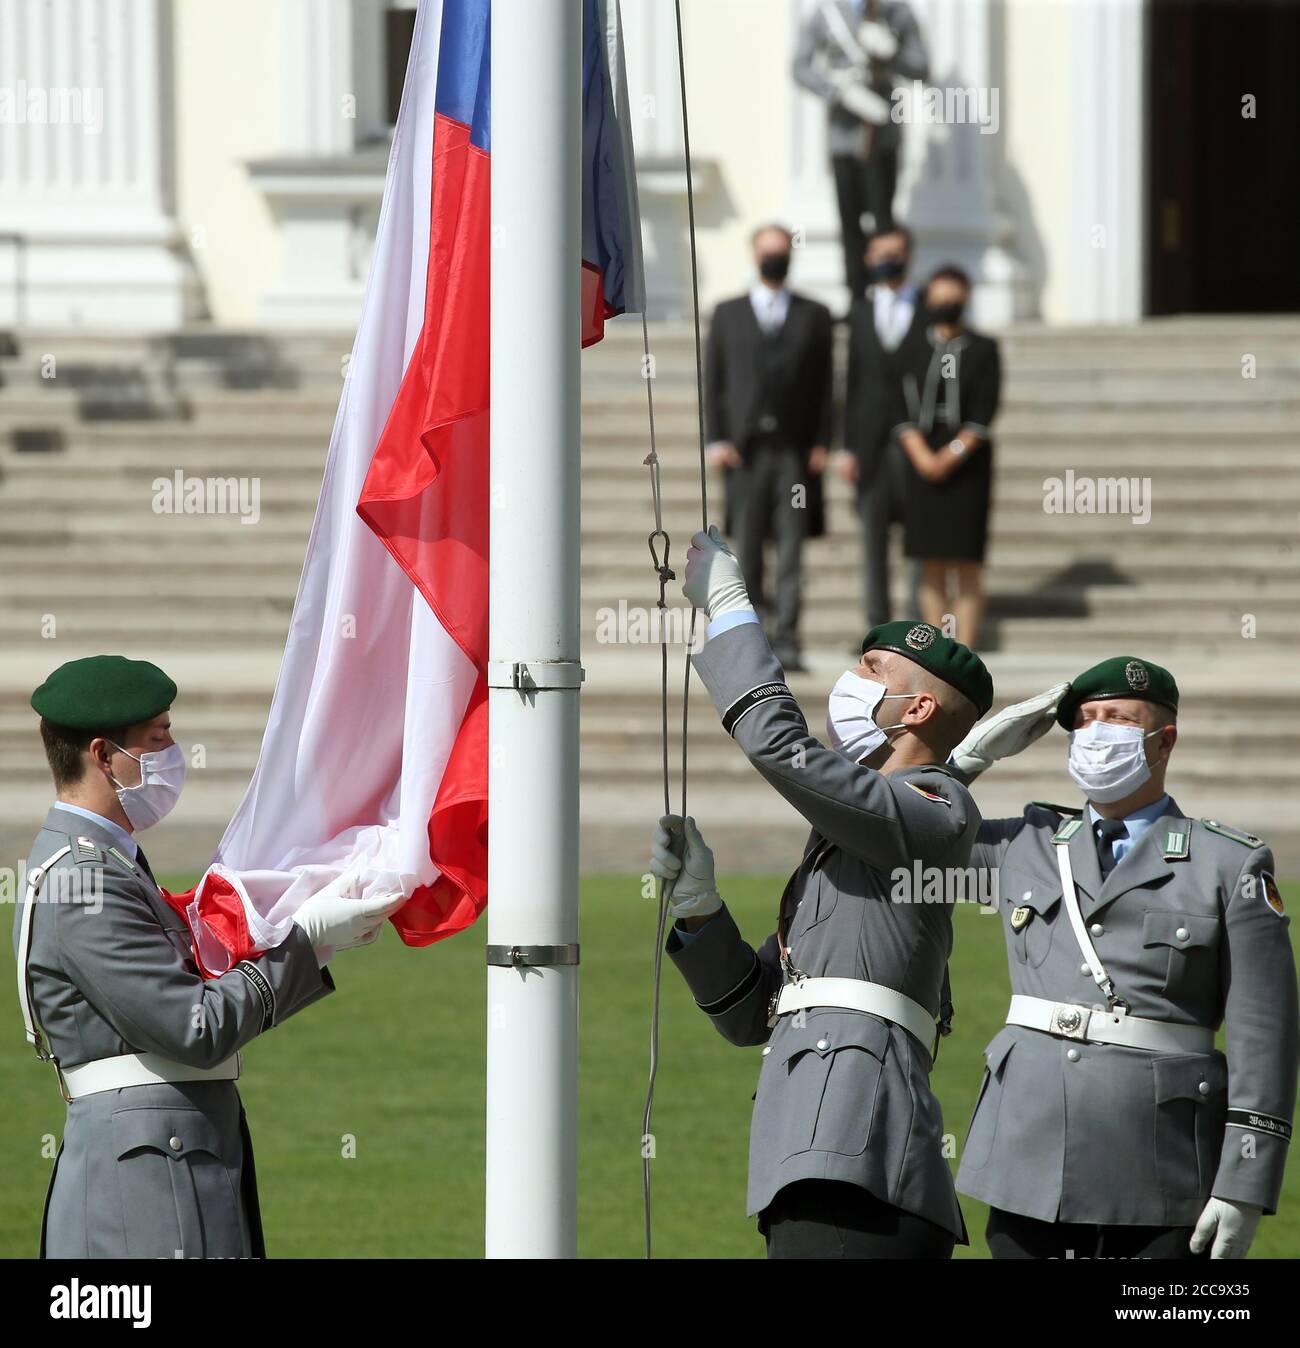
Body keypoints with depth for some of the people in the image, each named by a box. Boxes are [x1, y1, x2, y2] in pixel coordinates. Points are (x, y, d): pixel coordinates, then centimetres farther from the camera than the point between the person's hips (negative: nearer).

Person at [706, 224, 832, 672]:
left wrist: (822, 444, -1)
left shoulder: (814, 316, 12)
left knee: (791, 553, -7)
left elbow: (825, 384, 8)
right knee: (747, 551, 2)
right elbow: (713, 382, 9)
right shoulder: (728, 315, 13)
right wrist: (717, 441, -2)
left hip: (796, 452, -1)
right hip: (744, 450, 1)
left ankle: (787, 643, -11)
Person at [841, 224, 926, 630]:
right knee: (873, 538, 3)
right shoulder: (860, 314, 11)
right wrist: (847, 447, 2)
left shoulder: (929, 313, 5)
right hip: (871, 443, 2)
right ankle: (878, 627, 6)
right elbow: (852, 381, 8)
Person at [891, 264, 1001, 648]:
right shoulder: (911, 351, 9)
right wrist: (923, 457, -11)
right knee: (931, 568, 3)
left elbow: (983, 415, -5)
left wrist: (951, 455, -13)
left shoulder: (983, 350, 3)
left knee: (967, 566, -4)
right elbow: (904, 414, 3)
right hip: (922, 468, 2)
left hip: (967, 468, -2)